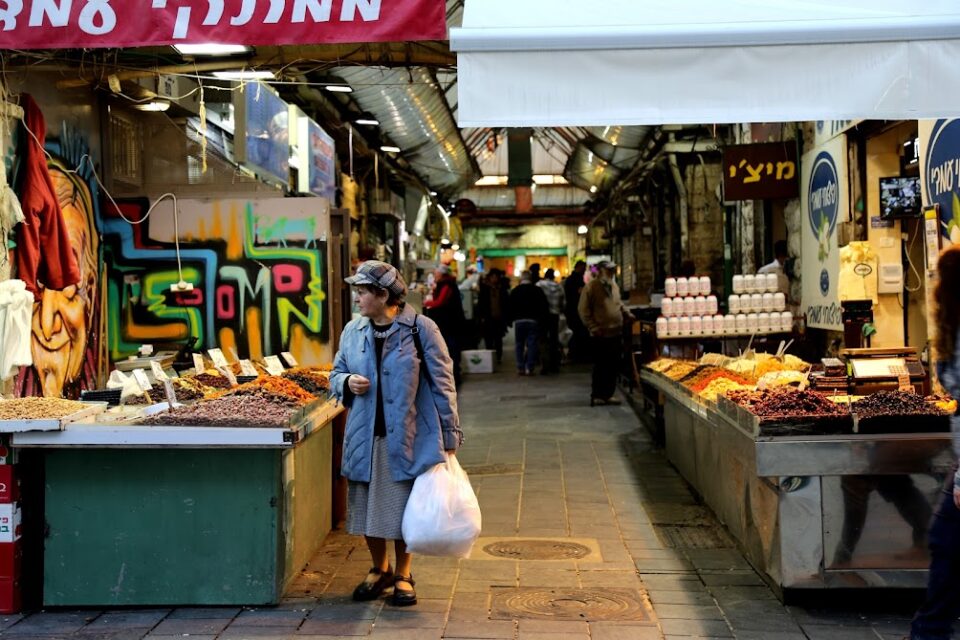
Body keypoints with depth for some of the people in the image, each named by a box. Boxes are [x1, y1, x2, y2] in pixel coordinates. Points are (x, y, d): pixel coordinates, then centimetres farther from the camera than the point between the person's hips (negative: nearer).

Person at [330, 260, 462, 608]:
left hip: (408, 438, -4)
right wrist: (347, 382, -8)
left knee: (404, 510, 5)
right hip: (365, 438, 4)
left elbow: (442, 384, -5)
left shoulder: (421, 329, -8)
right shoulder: (353, 330, 5)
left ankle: (403, 575, 25)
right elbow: (336, 374, 17)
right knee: (367, 507, 11)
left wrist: (450, 435, -6)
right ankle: (379, 569, 33)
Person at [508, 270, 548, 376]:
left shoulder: (515, 291, 4)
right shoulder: (538, 290, 1)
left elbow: (511, 307, 3)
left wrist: (511, 319, 10)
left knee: (520, 344, 9)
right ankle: (529, 368, -5)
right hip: (533, 320, -1)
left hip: (519, 320, 1)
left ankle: (520, 367, 6)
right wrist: (542, 319, 6)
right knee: (532, 344, 0)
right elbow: (543, 306, 0)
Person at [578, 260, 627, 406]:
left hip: (616, 333, 7)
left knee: (613, 366, 9)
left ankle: (608, 394, 18)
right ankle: (597, 395, 9)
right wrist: (593, 328, -14)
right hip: (601, 335, -7)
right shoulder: (591, 287, -9)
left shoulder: (614, 286, 13)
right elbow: (583, 310, -9)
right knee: (600, 366, -1)